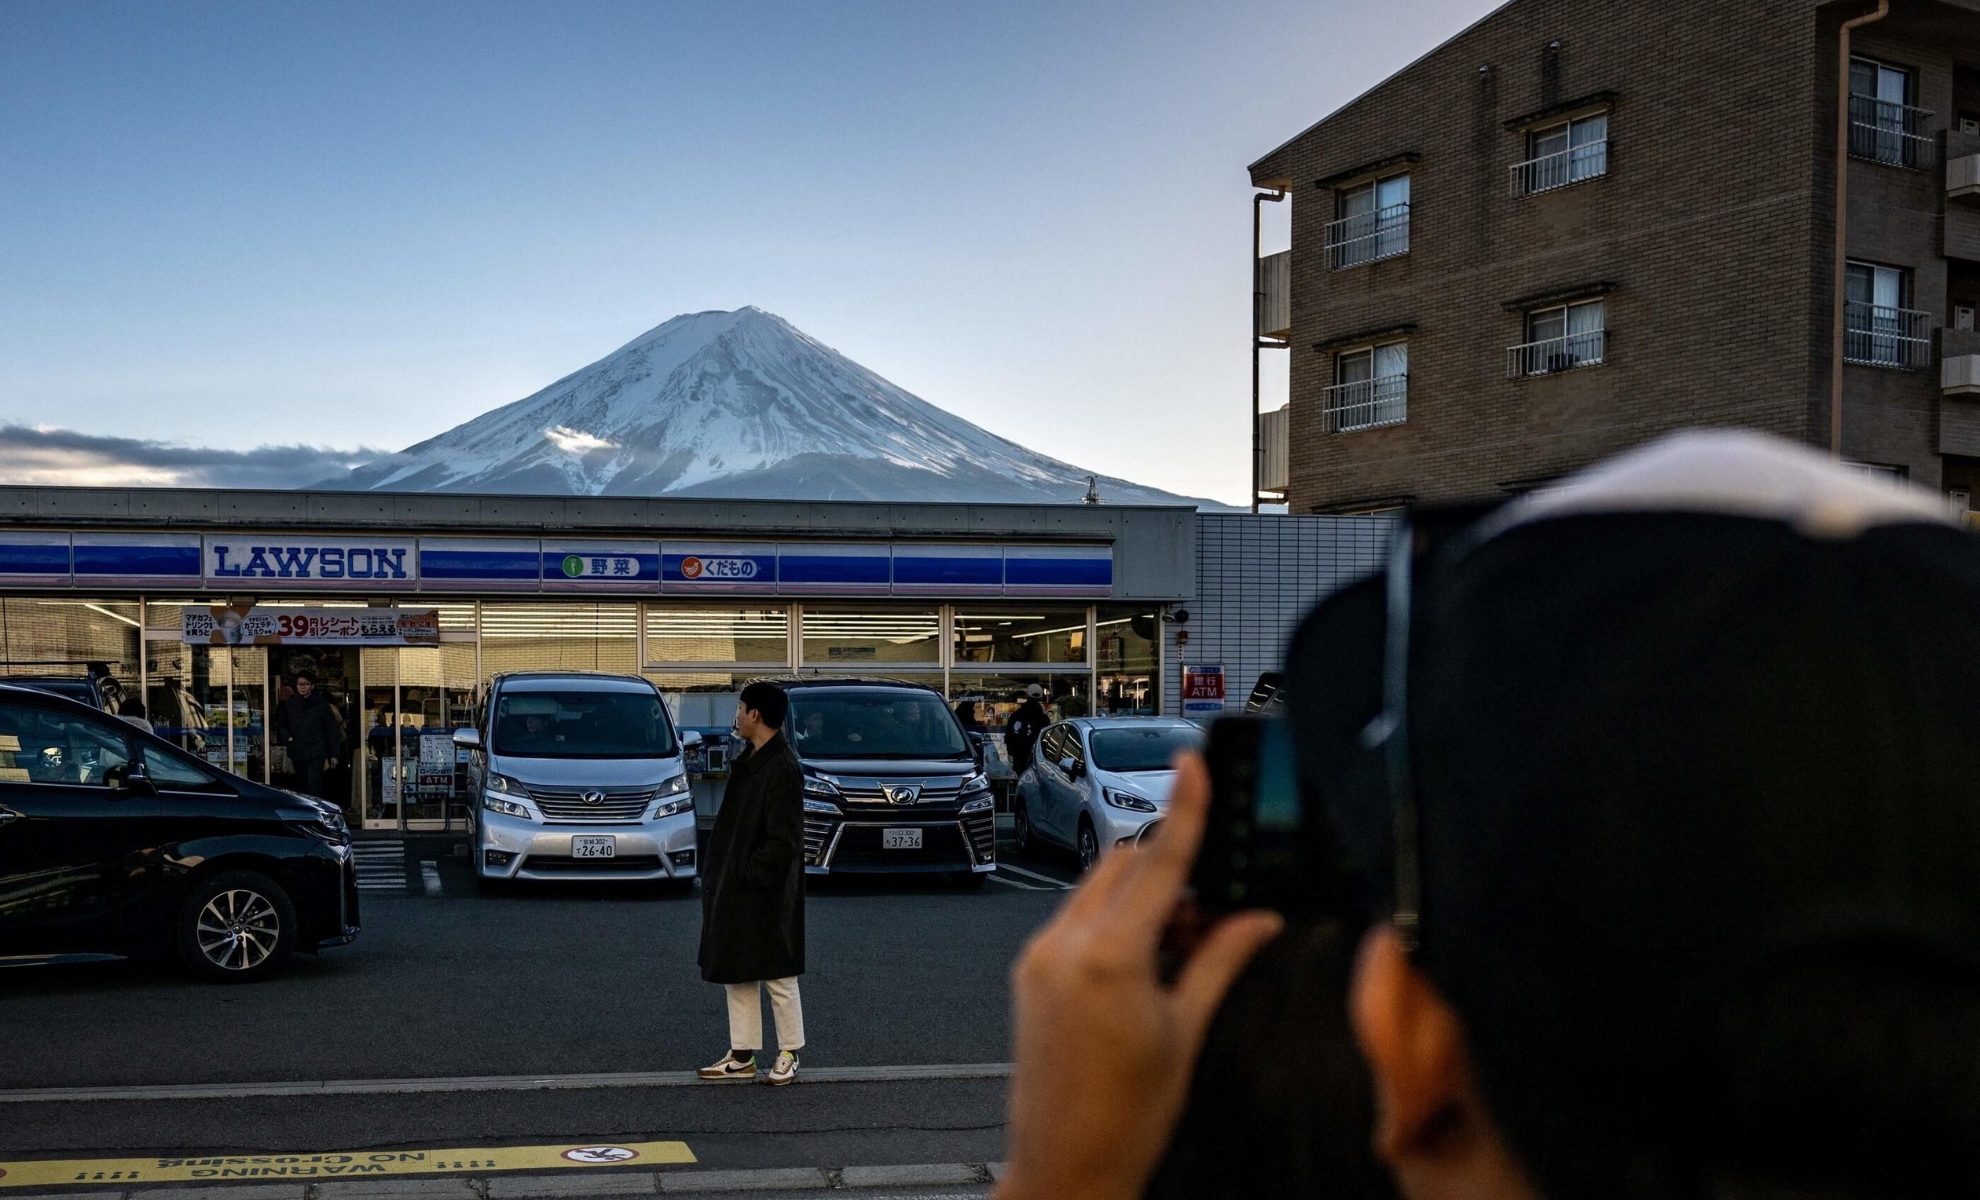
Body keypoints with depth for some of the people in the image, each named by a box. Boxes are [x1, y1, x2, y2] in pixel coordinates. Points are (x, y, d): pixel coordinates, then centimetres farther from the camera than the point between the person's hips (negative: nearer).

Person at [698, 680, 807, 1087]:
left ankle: (789, 1054, 17)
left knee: (777, 977, 4)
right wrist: (717, 876, 11)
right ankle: (742, 1056, 22)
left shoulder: (782, 768, -19)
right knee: (737, 974, 14)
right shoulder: (748, 761, 10)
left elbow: (783, 840, -21)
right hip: (733, 889, 9)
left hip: (765, 895, -9)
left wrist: (748, 875, -18)